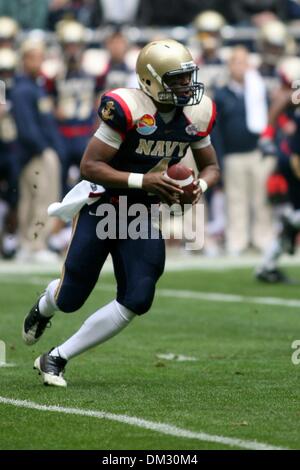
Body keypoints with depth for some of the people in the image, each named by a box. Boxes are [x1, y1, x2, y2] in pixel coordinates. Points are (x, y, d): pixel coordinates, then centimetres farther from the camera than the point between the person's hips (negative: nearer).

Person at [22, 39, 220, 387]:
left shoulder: (197, 114, -5)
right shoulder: (128, 109, -25)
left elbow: (211, 167, 9)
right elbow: (89, 166, -24)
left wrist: (200, 185, -14)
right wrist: (142, 180, -33)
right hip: (99, 210, -5)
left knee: (136, 301, -9)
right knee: (70, 299, 5)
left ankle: (56, 359, 5)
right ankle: (44, 306, 47)